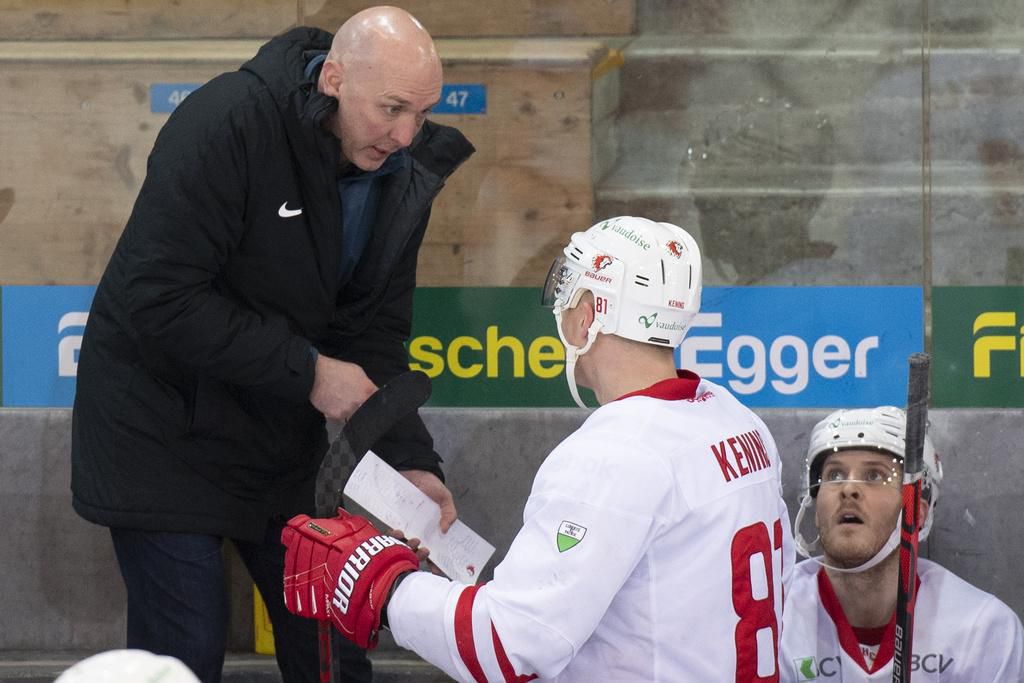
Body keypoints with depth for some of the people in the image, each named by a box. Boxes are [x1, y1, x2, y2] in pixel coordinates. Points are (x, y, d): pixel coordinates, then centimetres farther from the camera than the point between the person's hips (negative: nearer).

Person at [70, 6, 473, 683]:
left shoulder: (403, 177, -4)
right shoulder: (227, 125, -25)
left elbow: (374, 335, 0)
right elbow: (159, 299, -29)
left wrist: (411, 461, -15)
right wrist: (306, 371, -26)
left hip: (277, 428, 6)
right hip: (166, 419, -6)